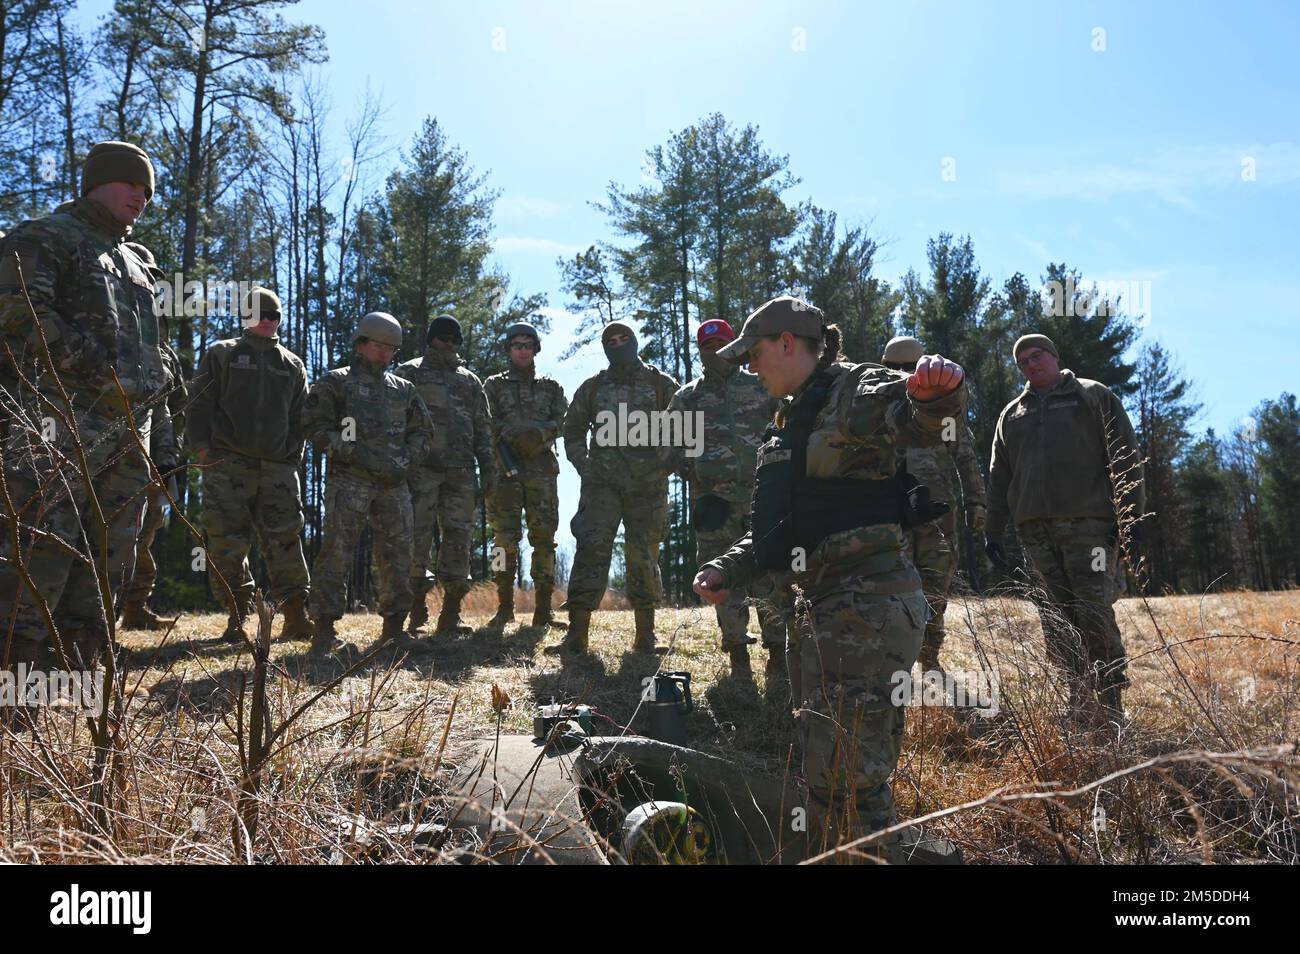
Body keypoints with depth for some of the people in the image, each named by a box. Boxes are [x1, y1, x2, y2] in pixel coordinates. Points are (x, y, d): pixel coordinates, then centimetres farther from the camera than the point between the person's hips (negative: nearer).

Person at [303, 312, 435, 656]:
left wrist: (406, 460, -1)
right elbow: (315, 425, -5)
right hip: (348, 482, -5)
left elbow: (423, 432, 19)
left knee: (397, 556, 5)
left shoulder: (404, 389, 18)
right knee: (336, 553, -8)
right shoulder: (335, 382, 5)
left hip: (394, 485, 5)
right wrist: (356, 454, -14)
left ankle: (394, 629, 15)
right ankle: (324, 633, -5)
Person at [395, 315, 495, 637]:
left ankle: (451, 614, 5)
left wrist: (488, 467, 9)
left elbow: (483, 428, 18)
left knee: (458, 538, 1)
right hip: (421, 468, -3)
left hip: (460, 472, 3)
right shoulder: (409, 373, 9)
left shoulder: (470, 381, 19)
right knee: (417, 536, -6)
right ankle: (417, 604, 4)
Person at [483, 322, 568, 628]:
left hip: (541, 468, 1)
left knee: (544, 536, -4)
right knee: (505, 538, -4)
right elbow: (485, 422, 2)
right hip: (504, 467, -1)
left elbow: (563, 419, 4)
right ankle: (505, 606, 2)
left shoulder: (551, 387, 18)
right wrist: (511, 434, -16)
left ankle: (543, 608, -2)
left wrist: (541, 431, -15)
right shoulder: (494, 385, 15)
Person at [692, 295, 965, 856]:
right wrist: (727, 570, 12)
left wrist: (934, 395, -52)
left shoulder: (857, 392, -7)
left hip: (868, 606, -9)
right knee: (820, 769, 16)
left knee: (854, 774, -9)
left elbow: (914, 420, -30)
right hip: (813, 609, 9)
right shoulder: (794, 420, 20)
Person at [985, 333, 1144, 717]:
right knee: (1056, 621, 2)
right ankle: (1080, 704, 8)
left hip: (1088, 524, -4)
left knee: (1094, 613, -11)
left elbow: (1125, 457, 1)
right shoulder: (1012, 414, 21)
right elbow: (998, 478, 21)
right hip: (1036, 530, 4)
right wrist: (993, 531, 15)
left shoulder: (1093, 396, 9)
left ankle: (1112, 710, -3)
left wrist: (1130, 514, -8)